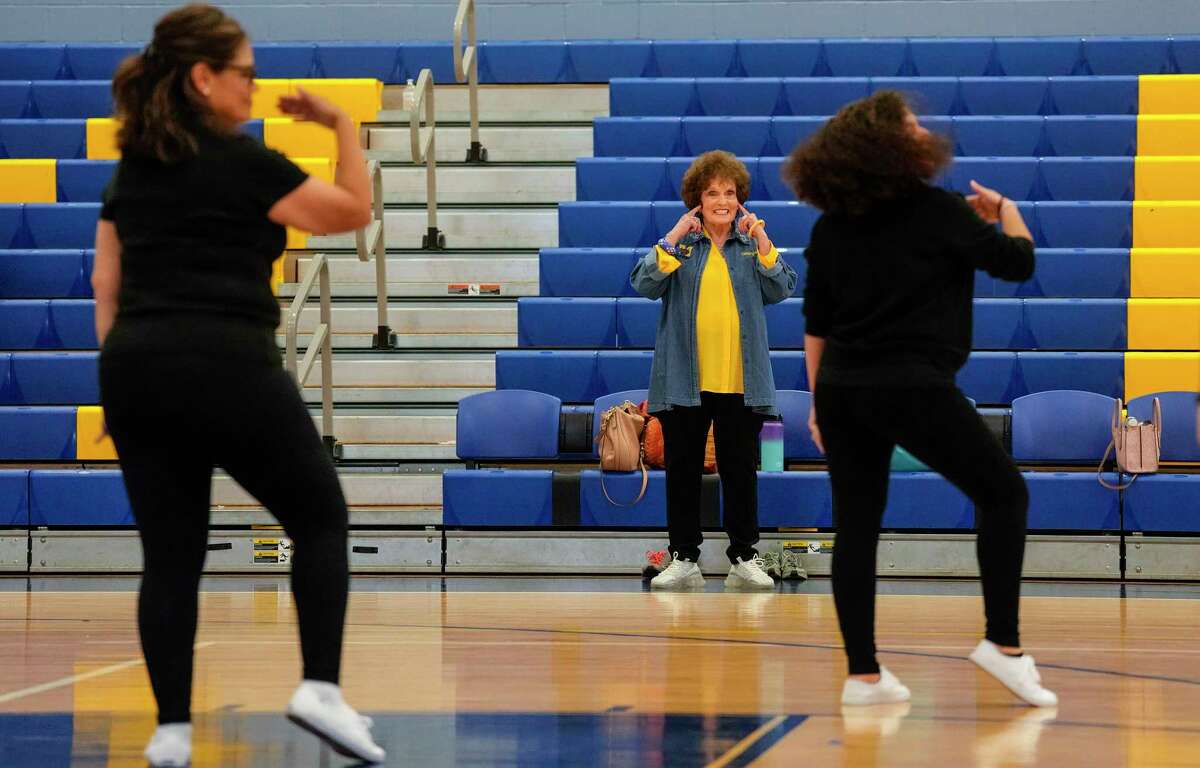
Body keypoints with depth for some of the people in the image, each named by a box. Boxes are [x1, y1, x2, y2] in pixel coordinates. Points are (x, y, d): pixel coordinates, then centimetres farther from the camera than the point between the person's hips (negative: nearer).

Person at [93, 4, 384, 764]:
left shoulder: (131, 168, 14)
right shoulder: (242, 161, -6)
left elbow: (106, 285, 14)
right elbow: (355, 210, 4)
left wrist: (123, 380, 17)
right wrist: (344, 125, 13)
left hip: (136, 369, 6)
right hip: (228, 368, -6)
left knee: (170, 553, 8)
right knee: (320, 518, 10)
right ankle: (321, 689, -1)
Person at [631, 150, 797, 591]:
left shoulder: (751, 243, 7)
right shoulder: (681, 243, 4)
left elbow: (781, 290, -3)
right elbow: (644, 285, -8)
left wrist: (763, 243, -11)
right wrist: (673, 239, -13)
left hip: (740, 382, 0)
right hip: (684, 382, 0)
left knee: (740, 470, 4)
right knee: (682, 469, 4)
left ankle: (744, 558, 11)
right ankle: (684, 559, 10)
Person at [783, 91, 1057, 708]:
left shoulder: (831, 225, 8)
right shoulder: (935, 210, -8)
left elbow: (816, 322, 11)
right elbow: (1017, 264, 0)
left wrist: (819, 400, 19)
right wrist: (1005, 211, 19)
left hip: (841, 392, 6)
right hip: (913, 389, -6)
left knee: (857, 524, 8)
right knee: (1003, 494, 8)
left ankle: (863, 674, 6)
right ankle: (1003, 644, 1)